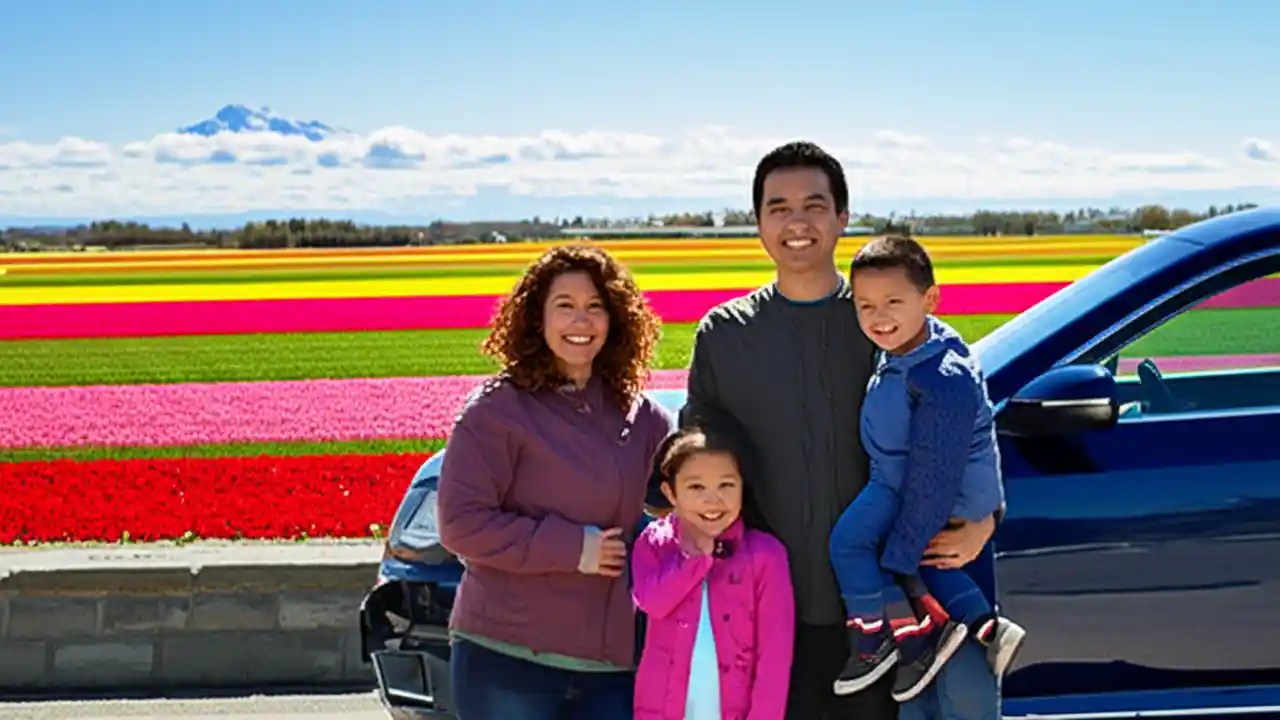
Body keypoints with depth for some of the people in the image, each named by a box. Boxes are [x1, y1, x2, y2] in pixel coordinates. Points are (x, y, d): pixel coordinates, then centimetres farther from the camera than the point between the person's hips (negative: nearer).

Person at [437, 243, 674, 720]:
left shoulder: (641, 418, 10)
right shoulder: (498, 409, -5)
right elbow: (462, 523, -10)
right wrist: (573, 547, -15)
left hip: (612, 662, 4)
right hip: (508, 660, -4)